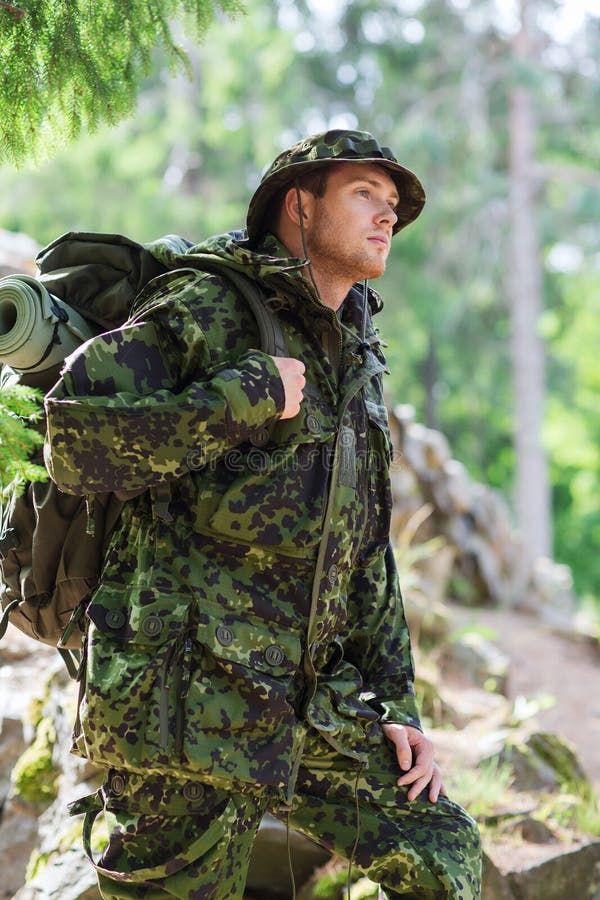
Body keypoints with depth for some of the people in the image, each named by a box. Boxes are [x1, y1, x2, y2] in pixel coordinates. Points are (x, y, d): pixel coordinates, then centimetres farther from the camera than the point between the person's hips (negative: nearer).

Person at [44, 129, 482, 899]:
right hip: (190, 704, -8)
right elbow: (78, 438, -20)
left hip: (312, 707, 8)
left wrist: (395, 704, 15)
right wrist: (246, 397, -19)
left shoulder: (356, 364, 19)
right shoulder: (206, 309, -7)